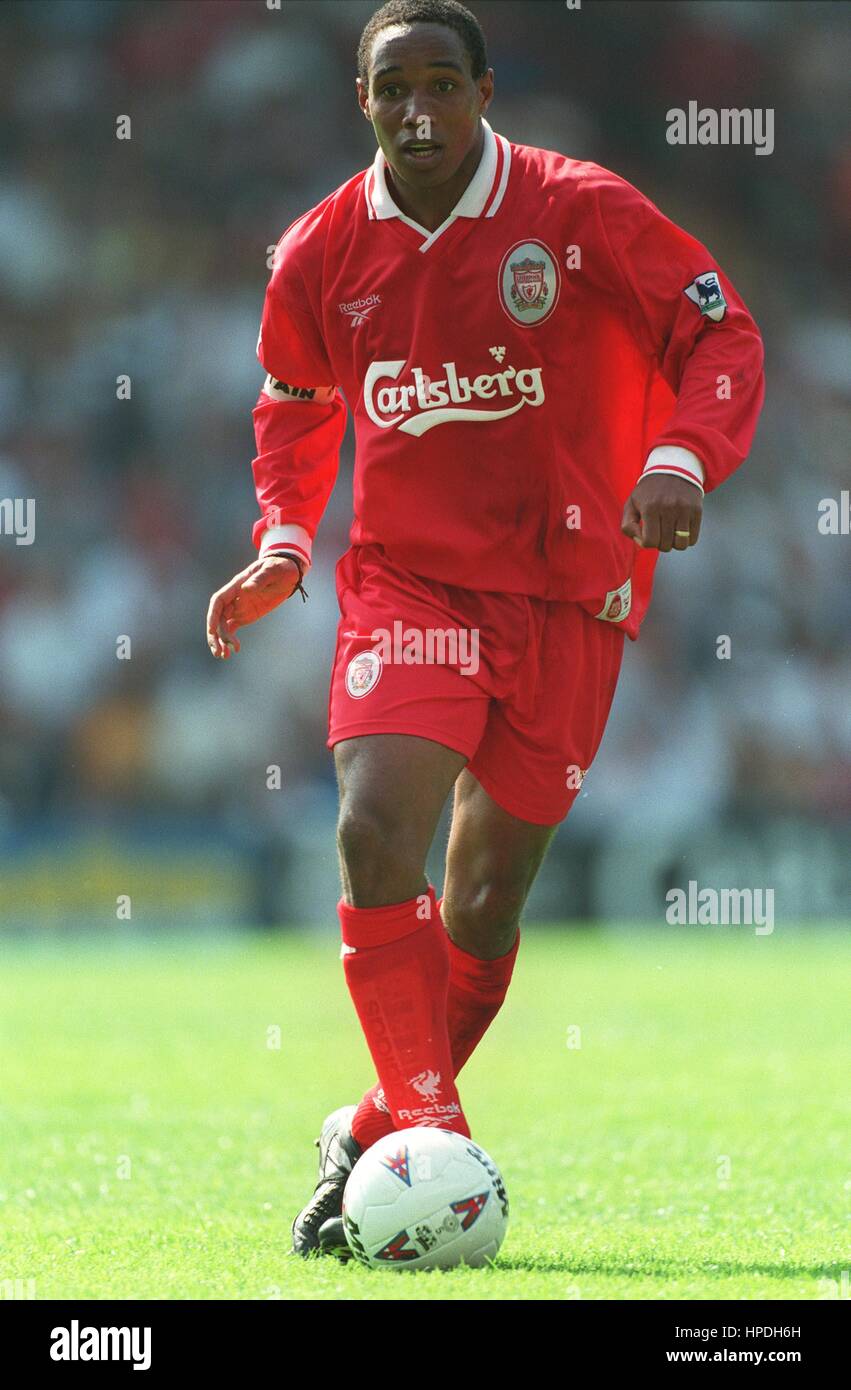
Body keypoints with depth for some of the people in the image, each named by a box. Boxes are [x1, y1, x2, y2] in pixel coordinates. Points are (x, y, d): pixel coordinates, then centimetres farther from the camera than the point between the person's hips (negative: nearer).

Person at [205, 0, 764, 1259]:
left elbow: (721, 334, -5)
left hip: (565, 595, -1)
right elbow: (296, 409, 17)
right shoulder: (322, 254, -1)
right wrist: (282, 544, 3)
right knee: (376, 835, -21)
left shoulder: (582, 213, -10)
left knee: (489, 890, 4)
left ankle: (381, 1136, 22)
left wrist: (679, 460, -22)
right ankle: (433, 1133, -13)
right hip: (406, 579, 1)